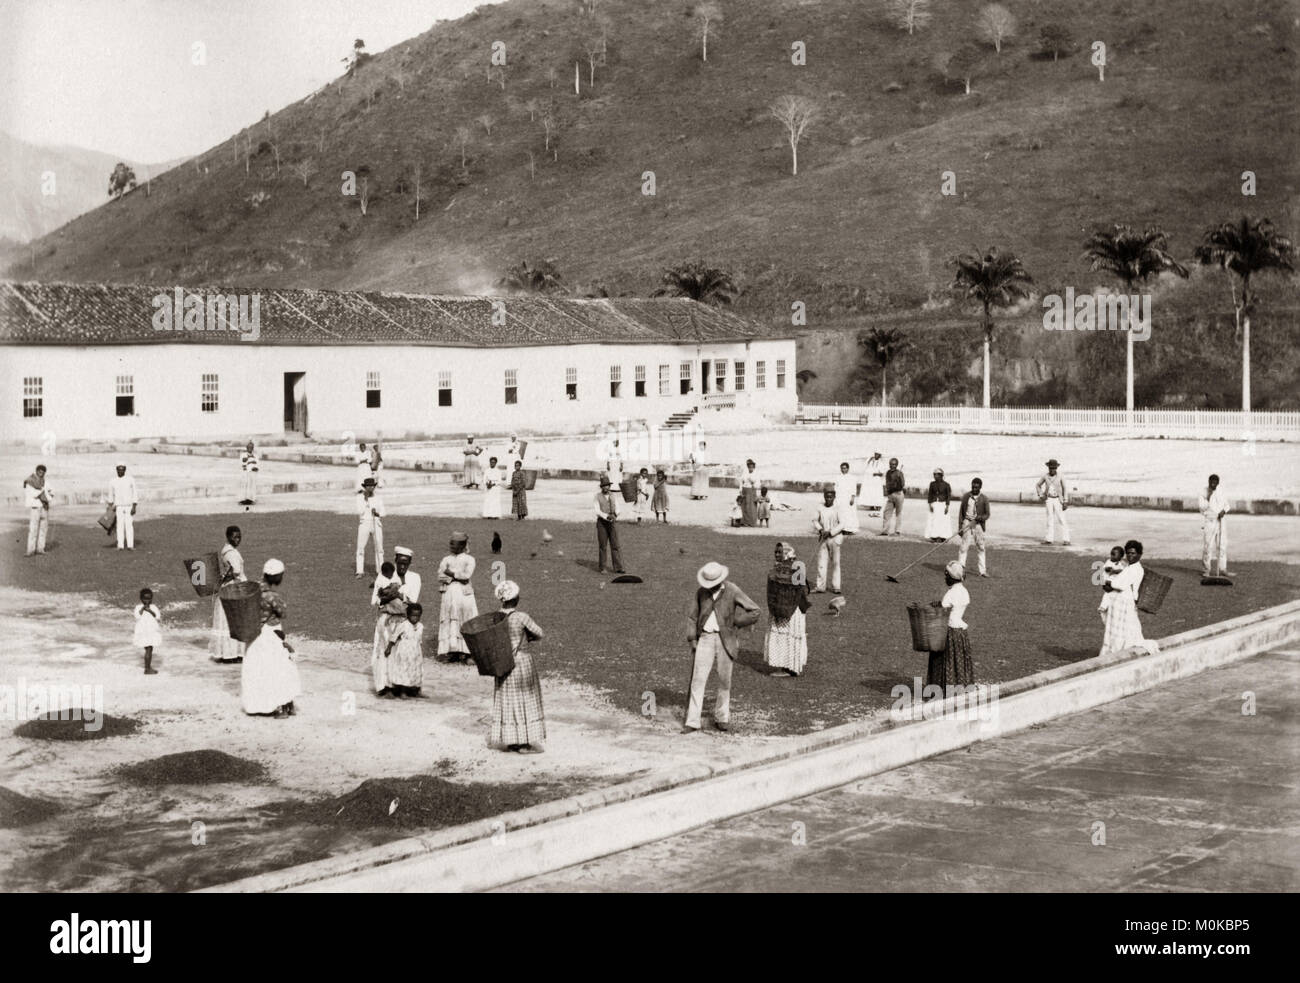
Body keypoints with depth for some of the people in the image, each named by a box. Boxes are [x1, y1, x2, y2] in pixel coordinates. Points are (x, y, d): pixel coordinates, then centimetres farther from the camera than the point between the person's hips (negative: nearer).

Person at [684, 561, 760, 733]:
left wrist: (733, 623, -5)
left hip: (725, 640, -2)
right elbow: (692, 615, 13)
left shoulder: (733, 592, -6)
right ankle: (692, 723, -4)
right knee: (698, 679, -4)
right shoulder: (701, 592, 5)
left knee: (724, 680, 6)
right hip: (705, 638, 2)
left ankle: (721, 718, 22)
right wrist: (692, 638, 5)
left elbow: (754, 612, -5)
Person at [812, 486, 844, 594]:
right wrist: (820, 530, -9)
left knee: (835, 563, 4)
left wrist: (830, 532, -17)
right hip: (823, 538, 2)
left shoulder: (838, 509, -7)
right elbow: (815, 520, 8)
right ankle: (820, 587, 4)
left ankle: (835, 586, 11)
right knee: (821, 562, 1)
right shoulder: (820, 508, 2)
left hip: (834, 538, -2)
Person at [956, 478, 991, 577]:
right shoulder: (966, 496, 3)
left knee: (981, 548, 6)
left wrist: (981, 518, -19)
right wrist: (960, 527, 0)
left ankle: (983, 571, 11)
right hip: (967, 523, 0)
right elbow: (961, 512, 6)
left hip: (978, 524, 0)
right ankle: (960, 568, -4)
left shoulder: (984, 499, 1)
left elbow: (987, 514, 4)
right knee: (964, 546, -7)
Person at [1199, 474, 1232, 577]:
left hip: (1220, 521, 4)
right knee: (1208, 546, -7)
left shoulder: (1221, 494, 11)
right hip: (1209, 522, -4)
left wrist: (1224, 511, -2)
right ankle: (1205, 570, -2)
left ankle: (1223, 569, 6)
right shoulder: (1203, 494, -2)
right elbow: (1203, 507, -13)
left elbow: (1226, 505, 19)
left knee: (1223, 546, 2)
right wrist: (1208, 498, -25)